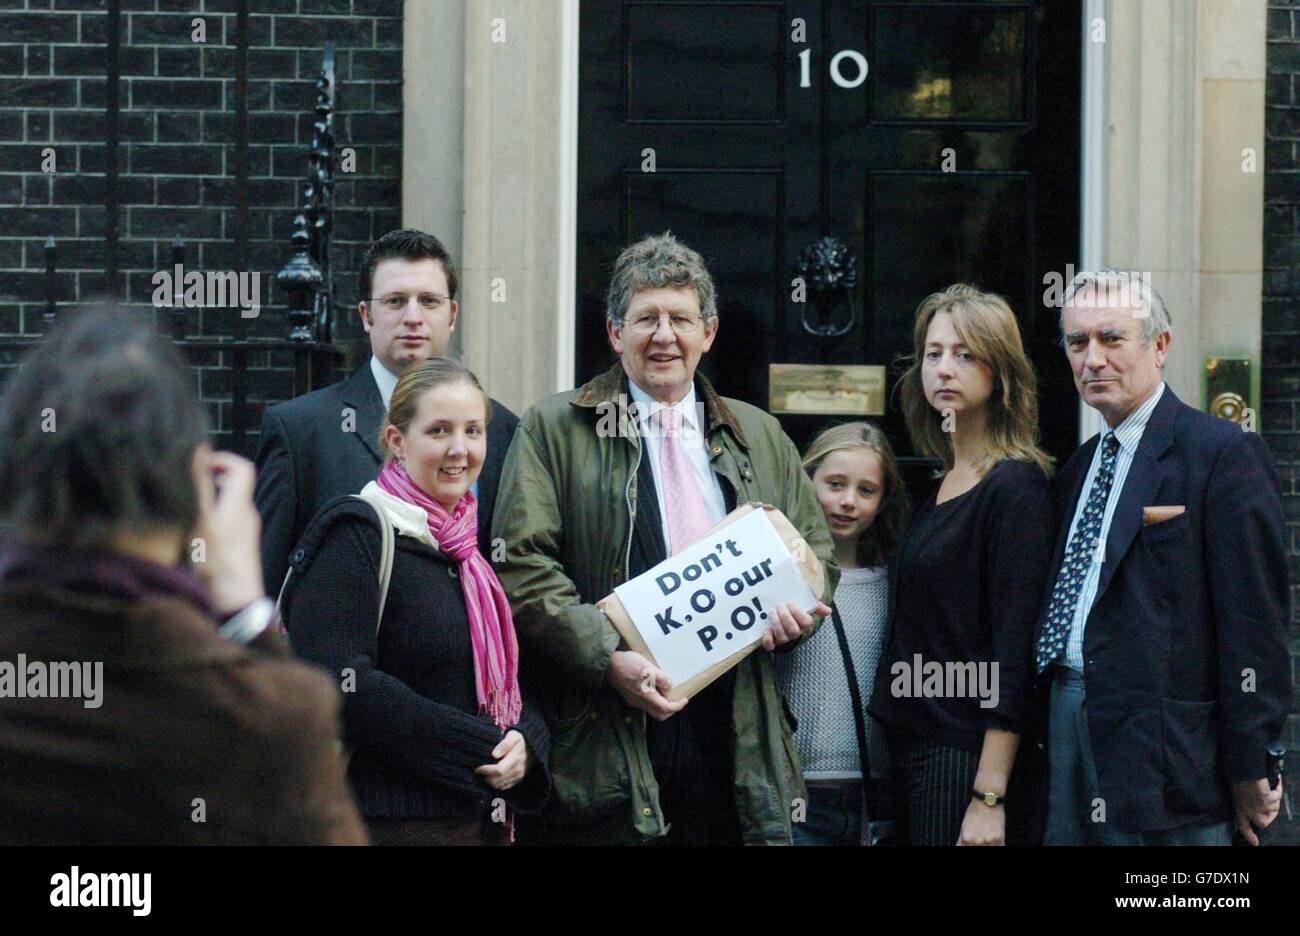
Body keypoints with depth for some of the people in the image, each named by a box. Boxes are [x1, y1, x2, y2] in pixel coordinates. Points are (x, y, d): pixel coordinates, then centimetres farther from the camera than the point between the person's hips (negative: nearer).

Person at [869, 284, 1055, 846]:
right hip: (912, 749, 8)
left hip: (964, 757, -8)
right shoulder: (937, 480, 13)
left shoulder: (1015, 488, -11)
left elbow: (1015, 652, -16)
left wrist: (988, 798, -20)